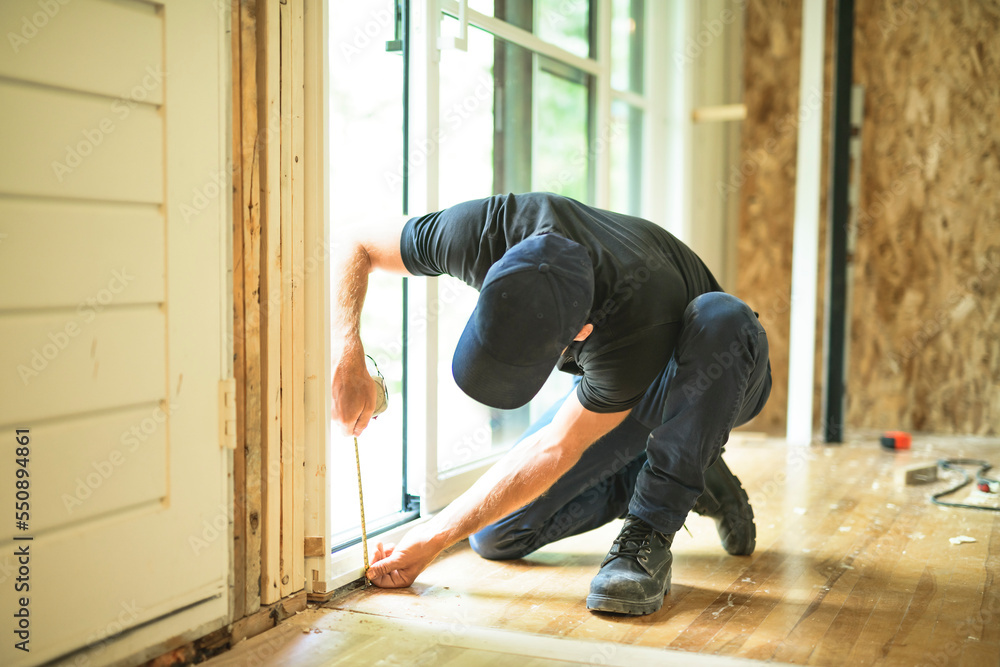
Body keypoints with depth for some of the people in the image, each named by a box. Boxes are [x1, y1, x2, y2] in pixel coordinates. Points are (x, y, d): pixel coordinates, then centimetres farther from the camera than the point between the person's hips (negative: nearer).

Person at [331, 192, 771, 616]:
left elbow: (558, 448, -32)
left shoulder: (639, 316, -43)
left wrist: (434, 538, -28)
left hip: (712, 382, -4)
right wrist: (346, 358, -33)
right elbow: (356, 250, -16)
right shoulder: (487, 230, -32)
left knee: (723, 318, -40)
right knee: (496, 536, -8)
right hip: (612, 391, 4)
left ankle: (649, 536, -26)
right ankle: (686, 480, 5)